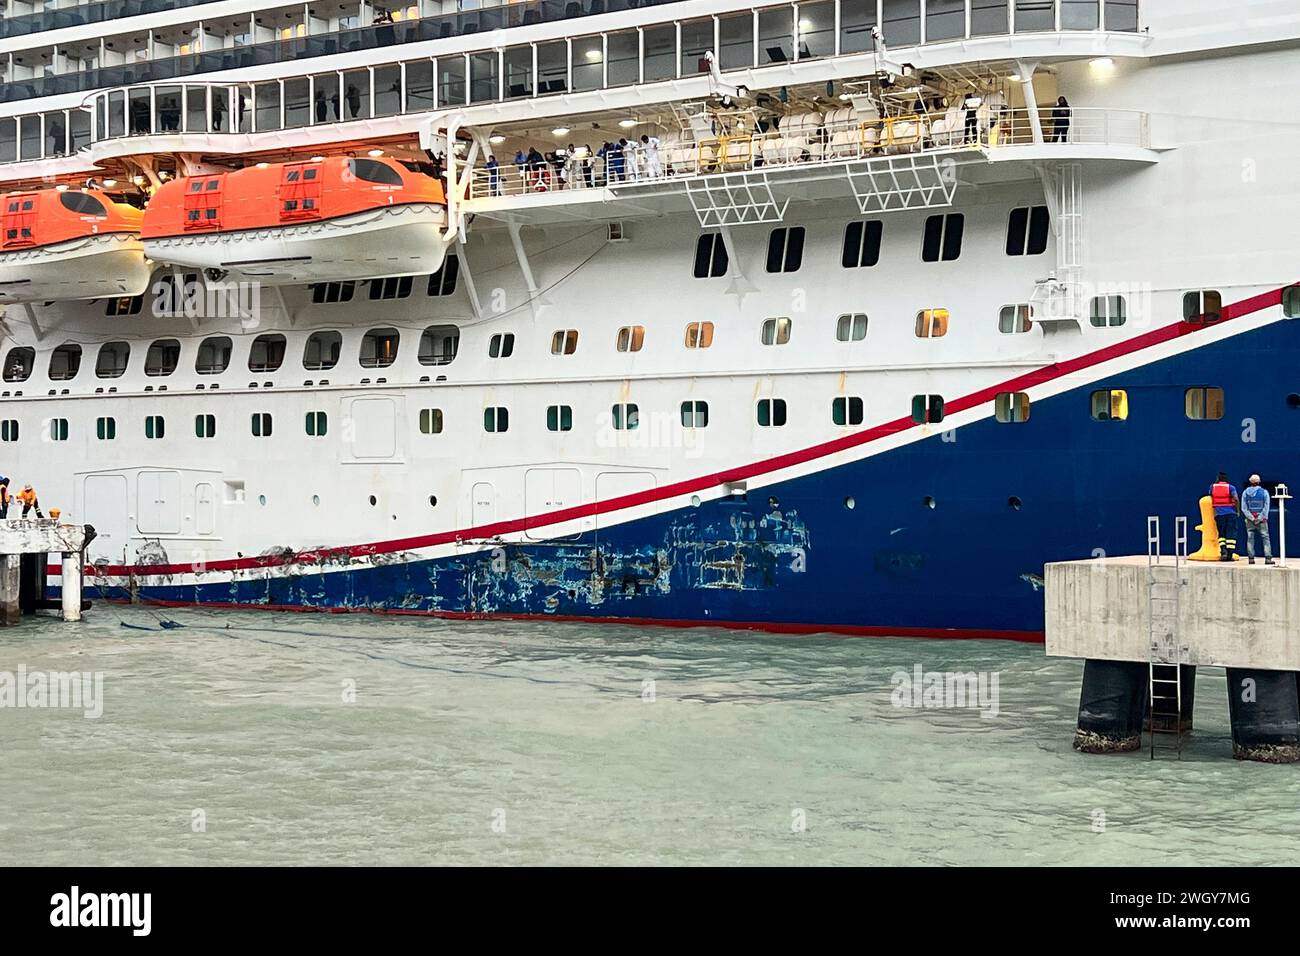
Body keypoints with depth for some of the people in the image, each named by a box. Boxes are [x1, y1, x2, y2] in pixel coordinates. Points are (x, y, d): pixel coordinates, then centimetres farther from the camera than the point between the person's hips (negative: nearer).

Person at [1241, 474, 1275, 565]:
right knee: (1265, 538, 1)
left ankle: (1251, 558, 2)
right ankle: (1268, 558, -6)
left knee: (1250, 538, 6)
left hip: (1250, 520, 1)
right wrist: (1260, 518, -5)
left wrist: (1252, 518, -5)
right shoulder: (1264, 492, -3)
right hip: (1262, 520, -1)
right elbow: (1266, 507, -6)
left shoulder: (1245, 493, 1)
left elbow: (1244, 508, -3)